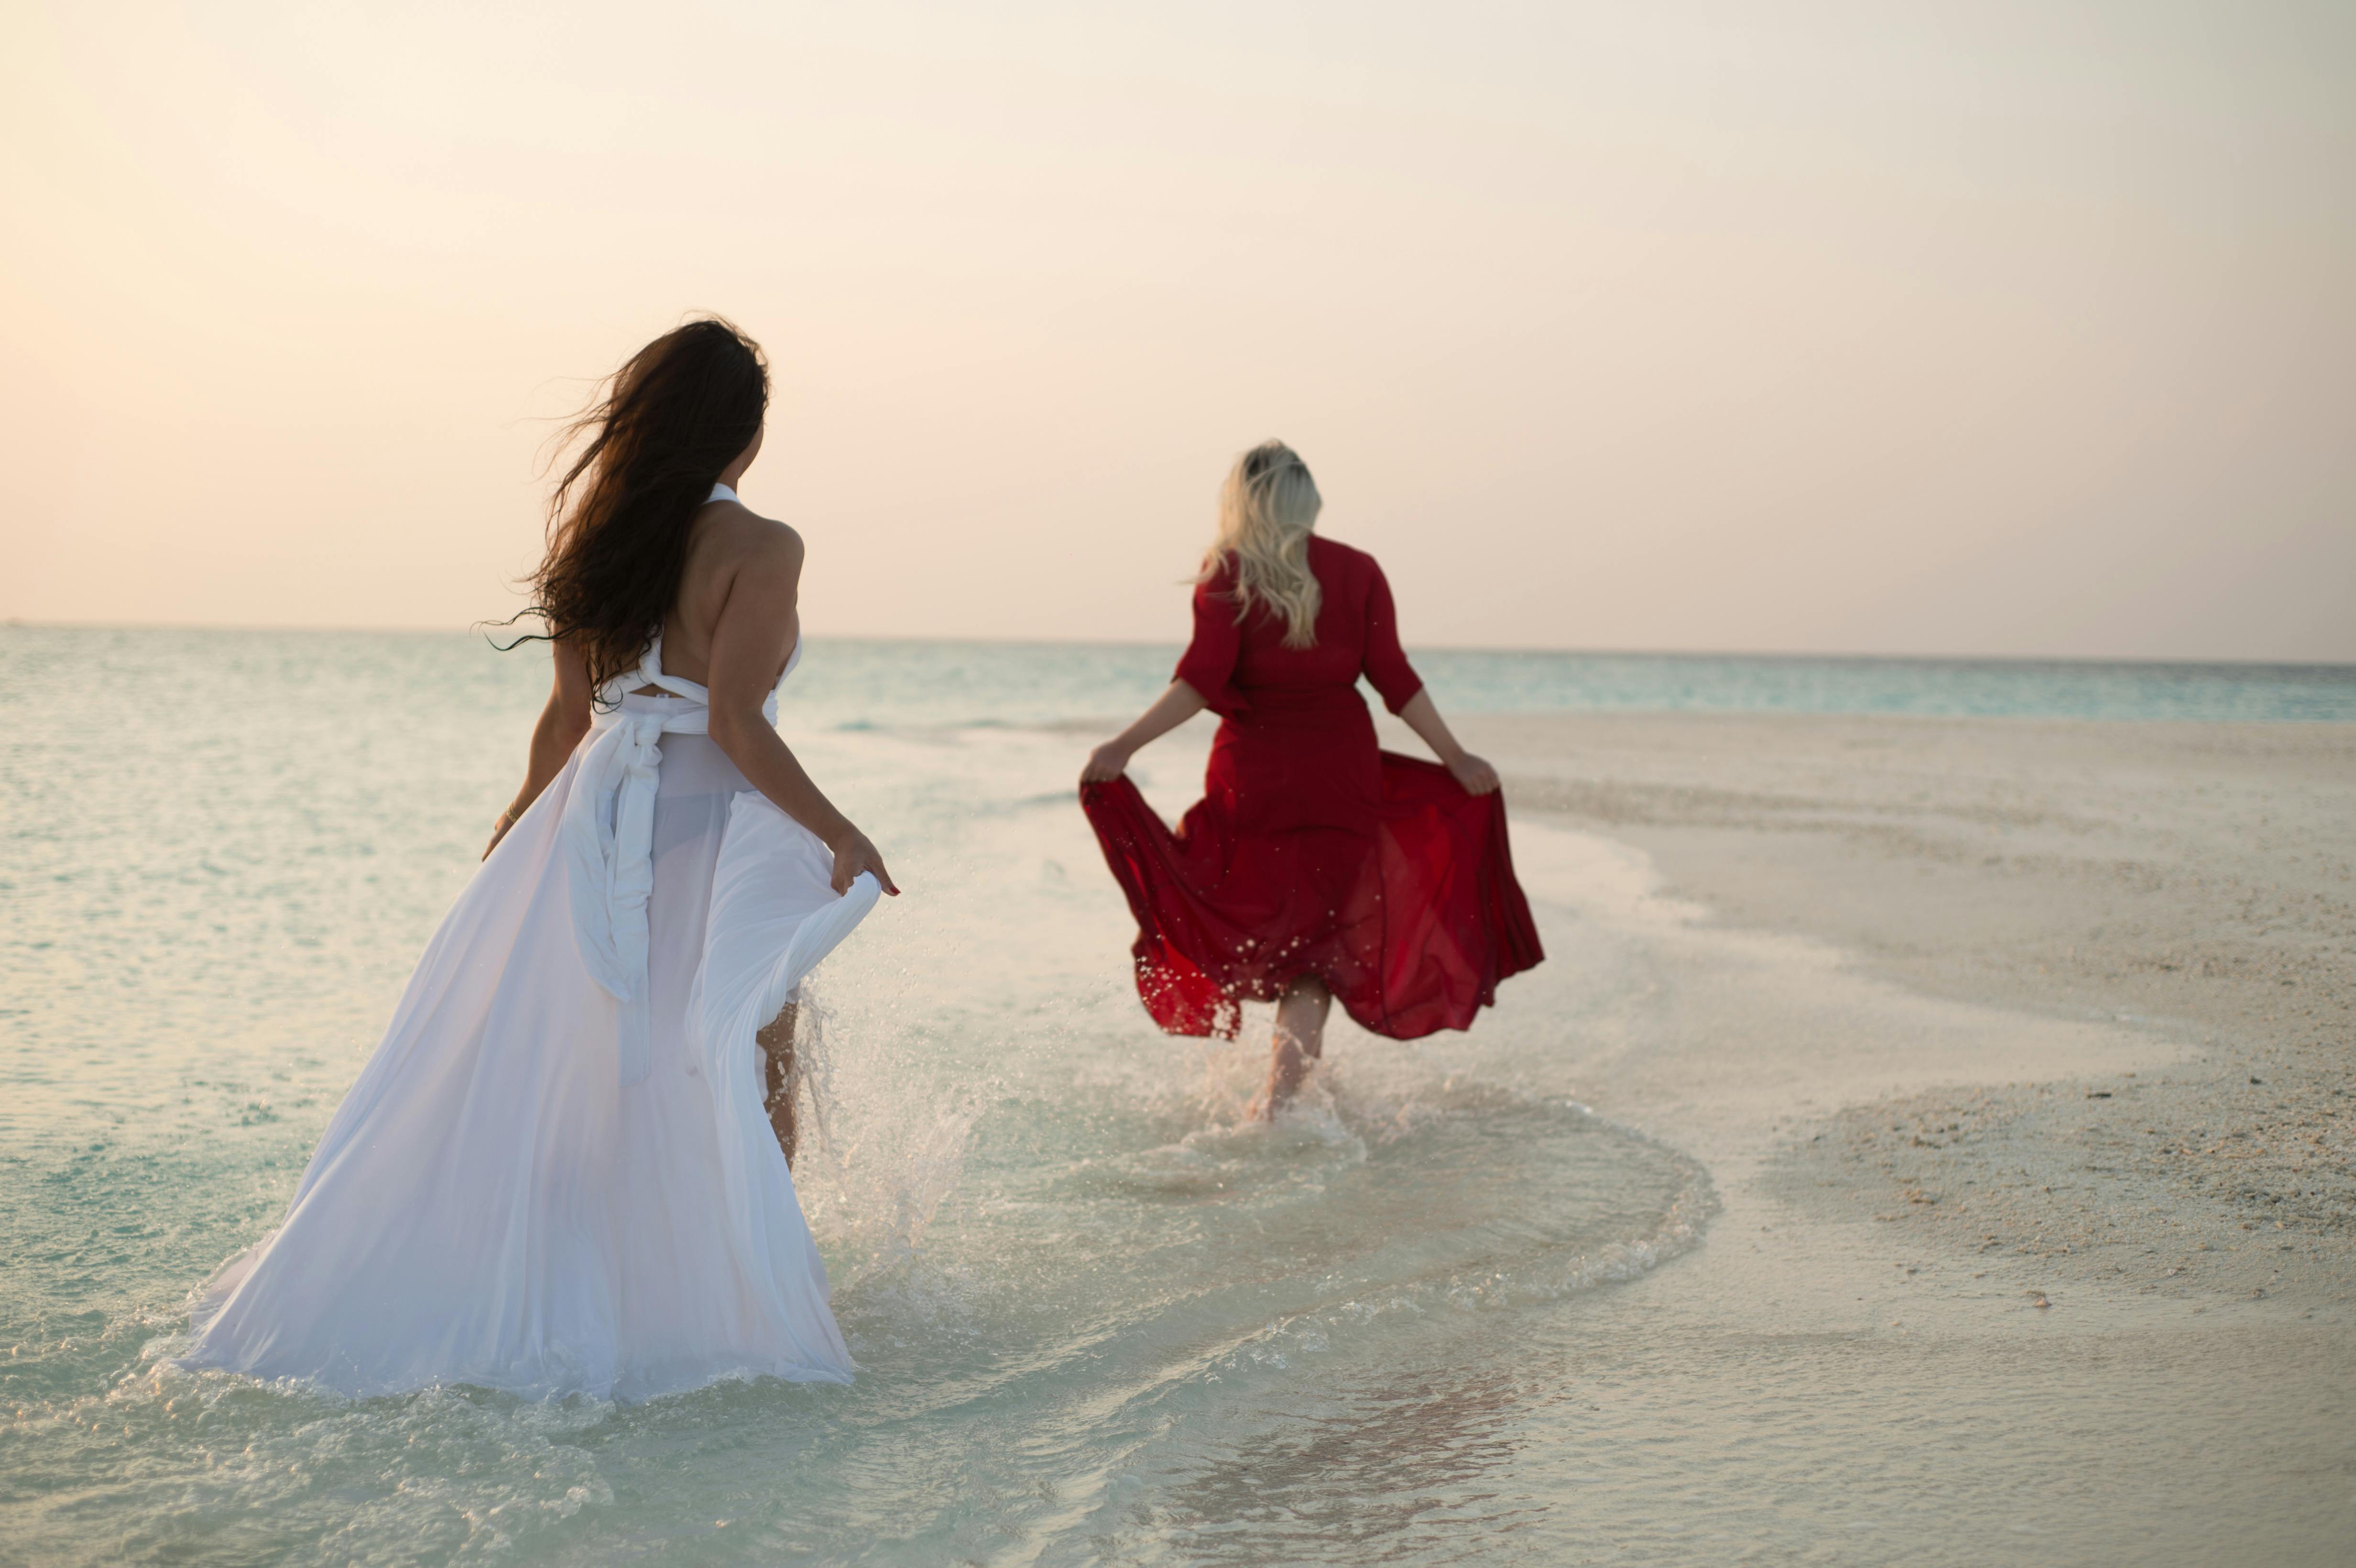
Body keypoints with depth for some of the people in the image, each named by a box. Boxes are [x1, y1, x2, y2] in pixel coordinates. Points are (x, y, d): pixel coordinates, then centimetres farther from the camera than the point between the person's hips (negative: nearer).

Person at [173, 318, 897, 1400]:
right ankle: (742, 1299, 13)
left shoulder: (598, 535, 7)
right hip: (709, 835, -6)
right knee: (747, 1086, 7)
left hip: (593, 825, 6)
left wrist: (519, 826, 24)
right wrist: (839, 833, -12)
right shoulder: (759, 549, -11)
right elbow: (735, 725, -18)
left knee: (532, 1073, 14)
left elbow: (568, 714, 10)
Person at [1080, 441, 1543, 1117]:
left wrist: (1124, 746, -15)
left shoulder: (1227, 574, -4)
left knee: (1258, 928, 17)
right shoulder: (1358, 571, 2)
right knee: (1317, 937, 7)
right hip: (1341, 771, 1)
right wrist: (1457, 760, 6)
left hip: (1253, 773, -1)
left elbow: (1202, 679, -15)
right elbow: (1394, 679, -1)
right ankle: (1281, 1092, -4)